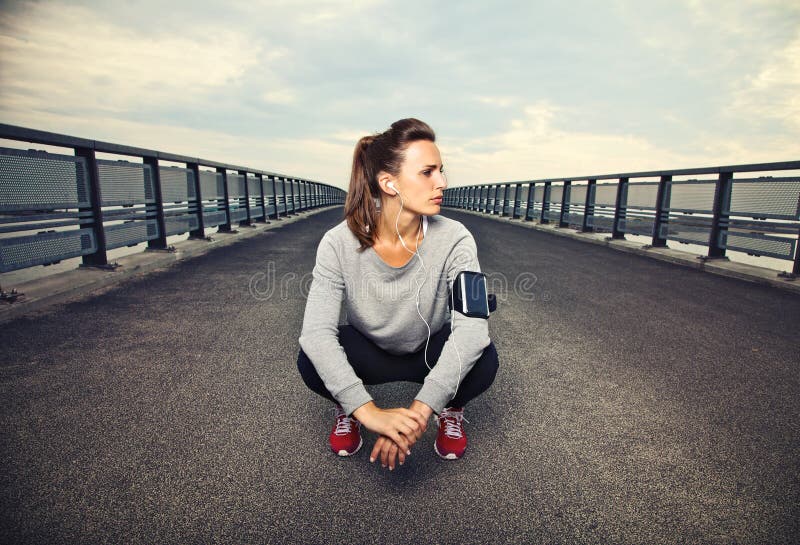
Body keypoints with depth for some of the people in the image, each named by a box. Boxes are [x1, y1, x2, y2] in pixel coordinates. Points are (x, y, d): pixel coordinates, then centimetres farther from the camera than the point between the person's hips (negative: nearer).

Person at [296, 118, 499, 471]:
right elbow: (316, 331, -32)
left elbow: (471, 326, -35)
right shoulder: (339, 244, -26)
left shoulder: (454, 240, -27)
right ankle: (347, 409, 8)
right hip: (368, 352, 0)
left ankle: (451, 408, 7)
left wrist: (420, 410, -44)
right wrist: (369, 411, -43)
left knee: (483, 361, -30)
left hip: (432, 353, 0)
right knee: (311, 362, -29)